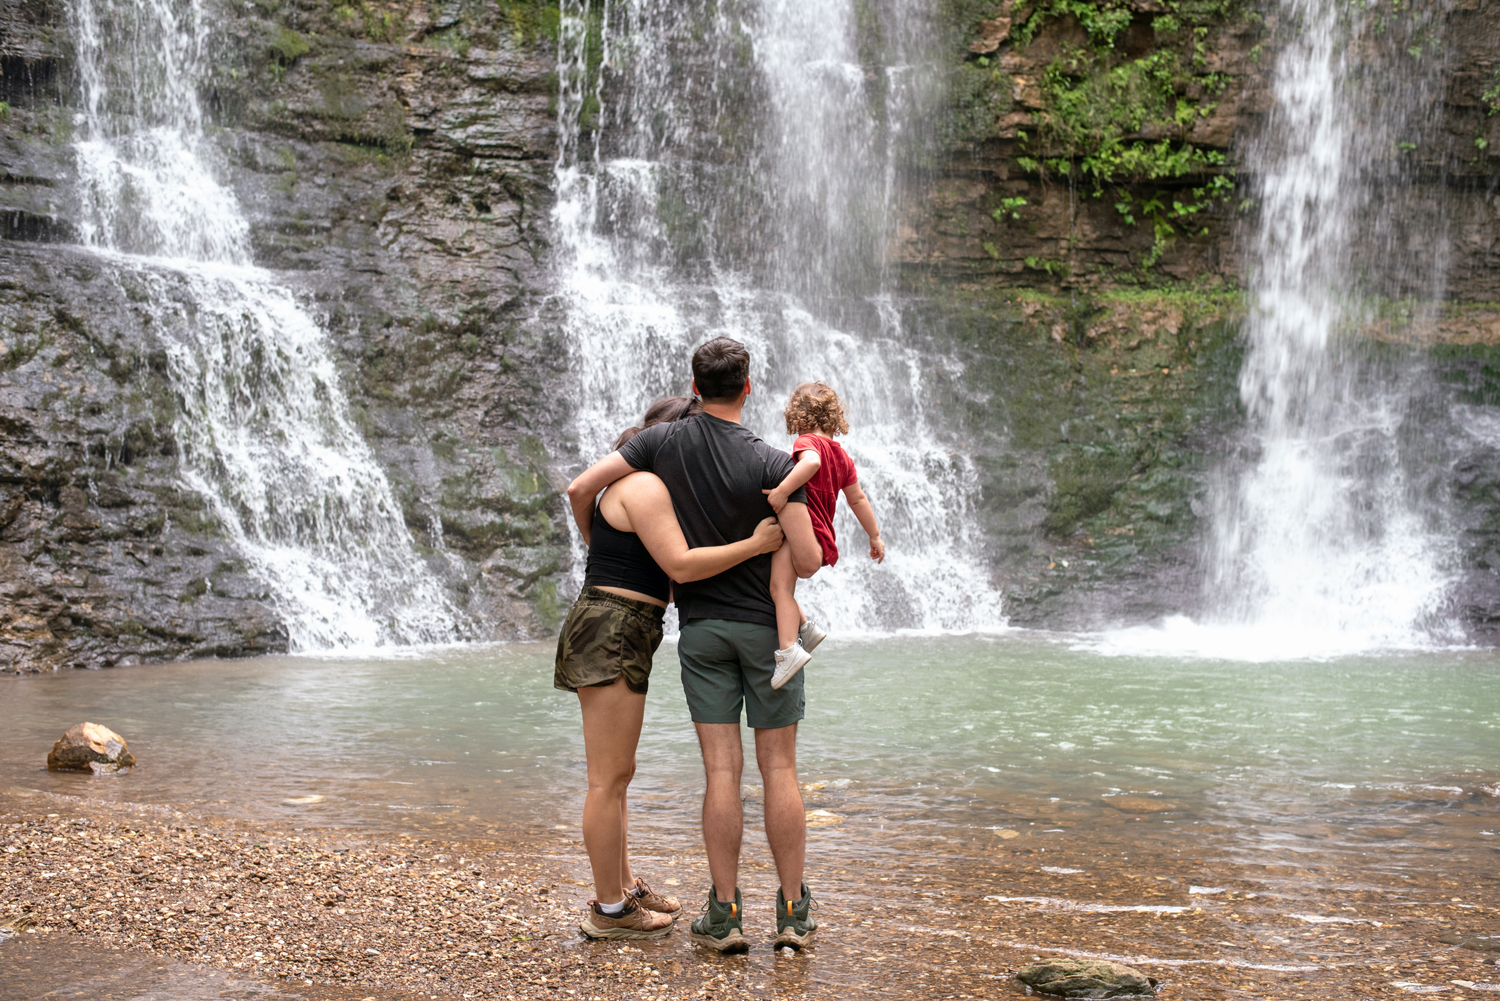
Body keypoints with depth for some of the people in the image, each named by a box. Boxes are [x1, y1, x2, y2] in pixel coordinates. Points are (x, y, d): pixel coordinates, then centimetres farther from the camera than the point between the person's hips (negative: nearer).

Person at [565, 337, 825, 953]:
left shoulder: (663, 442, -3)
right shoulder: (773, 464, -11)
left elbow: (581, 490, -4)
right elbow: (808, 561, -15)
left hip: (701, 626, 2)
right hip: (766, 625, -2)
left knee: (721, 770, 2)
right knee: (779, 768, 4)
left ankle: (724, 914, 2)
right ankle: (793, 912, 7)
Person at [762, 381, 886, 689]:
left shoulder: (807, 441, -6)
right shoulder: (842, 455, 19)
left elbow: (812, 462, -31)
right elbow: (858, 498, 23)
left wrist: (782, 490, -37)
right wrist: (875, 536, 29)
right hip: (821, 535, 9)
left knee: (780, 587, -20)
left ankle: (789, 650, -34)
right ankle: (805, 628, 20)